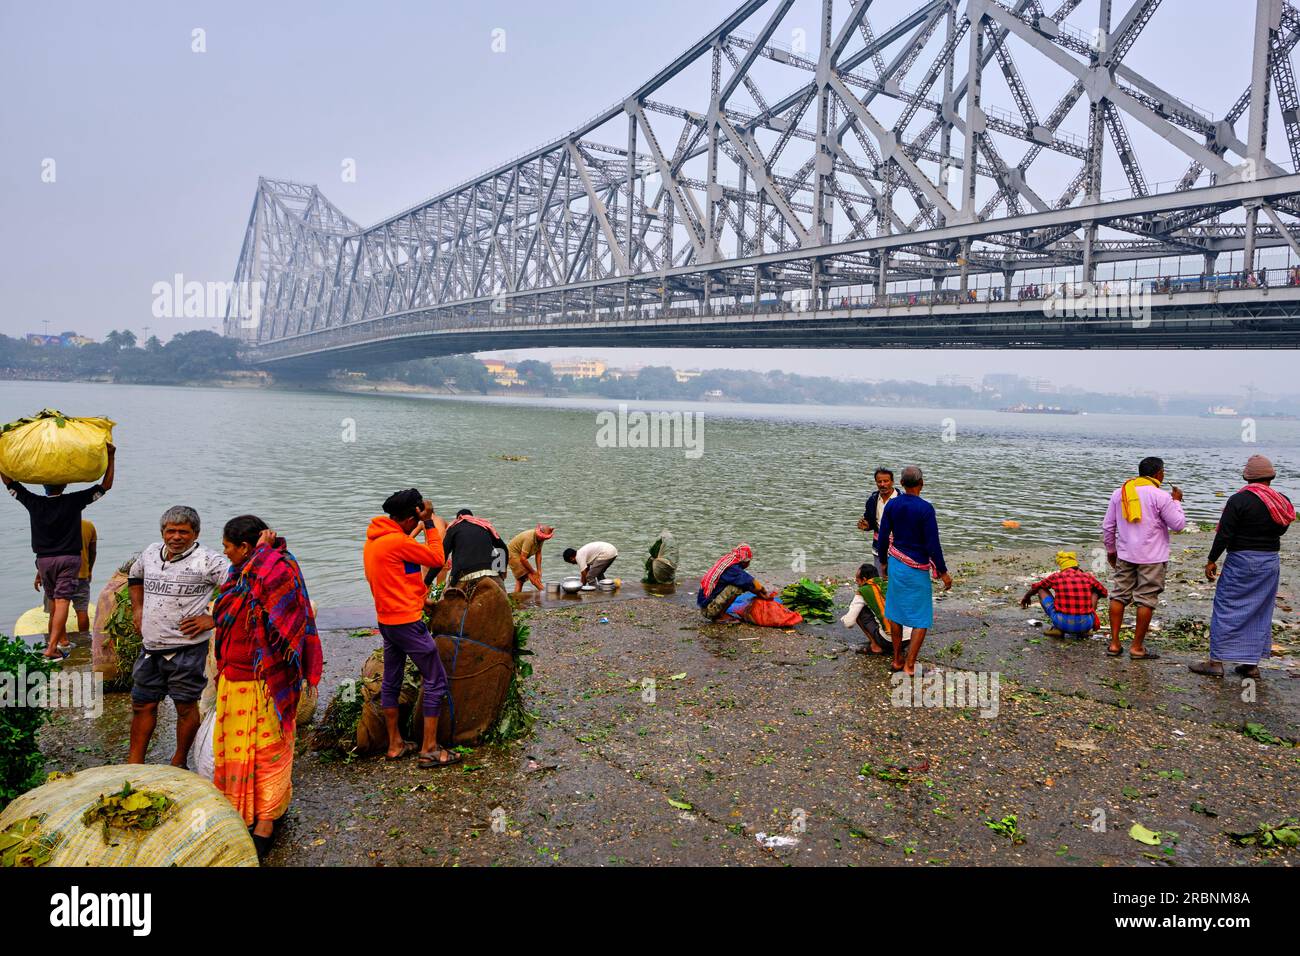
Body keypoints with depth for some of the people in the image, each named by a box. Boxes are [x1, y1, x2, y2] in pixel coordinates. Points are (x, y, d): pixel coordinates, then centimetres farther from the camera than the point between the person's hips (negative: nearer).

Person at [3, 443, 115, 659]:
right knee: (62, 601, -8)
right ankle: (52, 647, -17)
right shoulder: (74, 502, -8)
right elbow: (106, 485, -3)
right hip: (69, 558, -3)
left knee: (54, 601, 18)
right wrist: (111, 456, -3)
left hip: (44, 559, 3)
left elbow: (8, 481, 7)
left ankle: (62, 639, 30)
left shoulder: (34, 503, -3)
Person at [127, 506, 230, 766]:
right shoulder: (151, 552, 6)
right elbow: (134, 575, 28)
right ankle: (133, 764, 28)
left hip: (186, 649, -6)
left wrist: (213, 619, -17)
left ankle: (178, 764, 23)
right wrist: (137, 609, 18)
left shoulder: (207, 561, -14)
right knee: (143, 704, 15)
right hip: (150, 647, 6)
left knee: (186, 706, 6)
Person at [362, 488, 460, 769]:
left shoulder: (372, 540, 8)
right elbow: (437, 558, -12)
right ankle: (430, 750, 1)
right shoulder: (397, 541, -21)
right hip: (407, 622, -10)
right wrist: (429, 522, -9)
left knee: (391, 682, 16)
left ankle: (395, 744, 26)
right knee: (436, 681, -1)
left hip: (386, 620, 10)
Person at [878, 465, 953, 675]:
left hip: (895, 564, 6)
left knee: (896, 613, 16)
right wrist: (943, 572, -8)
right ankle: (909, 666, 5)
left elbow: (883, 537, 2)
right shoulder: (925, 508, -18)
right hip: (916, 569, -6)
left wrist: (883, 562, 17)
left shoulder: (891, 505, -3)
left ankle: (897, 660, 25)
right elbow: (932, 544, -18)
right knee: (921, 620, 5)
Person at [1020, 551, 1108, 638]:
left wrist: (1026, 597, 46)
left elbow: (1035, 587, 24)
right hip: (1086, 624, 2)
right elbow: (1103, 592, 28)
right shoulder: (1087, 576, 10)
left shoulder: (1056, 577, 7)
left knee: (1041, 589, 19)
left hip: (1063, 622, -2)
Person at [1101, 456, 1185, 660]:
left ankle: (1114, 644, 10)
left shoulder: (1120, 492, 6)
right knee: (1146, 600, 2)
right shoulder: (1160, 496, -10)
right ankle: (1137, 647, 6)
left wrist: (1111, 549, 21)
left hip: (1125, 555, 5)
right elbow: (1178, 524, -6)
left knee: (1119, 596, 10)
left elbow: (1108, 525, 10)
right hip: (1152, 558, -5)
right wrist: (1177, 502, 8)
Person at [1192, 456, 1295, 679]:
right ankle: (1252, 664, 16)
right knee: (1260, 612, 12)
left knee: (1226, 609, 0)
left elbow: (1224, 534, -16)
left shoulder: (1240, 500, -15)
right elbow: (1281, 530, 14)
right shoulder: (1283, 502, 4)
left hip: (1241, 561, -6)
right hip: (1271, 561, 6)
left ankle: (1216, 662, 1)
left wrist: (1212, 560, -10)